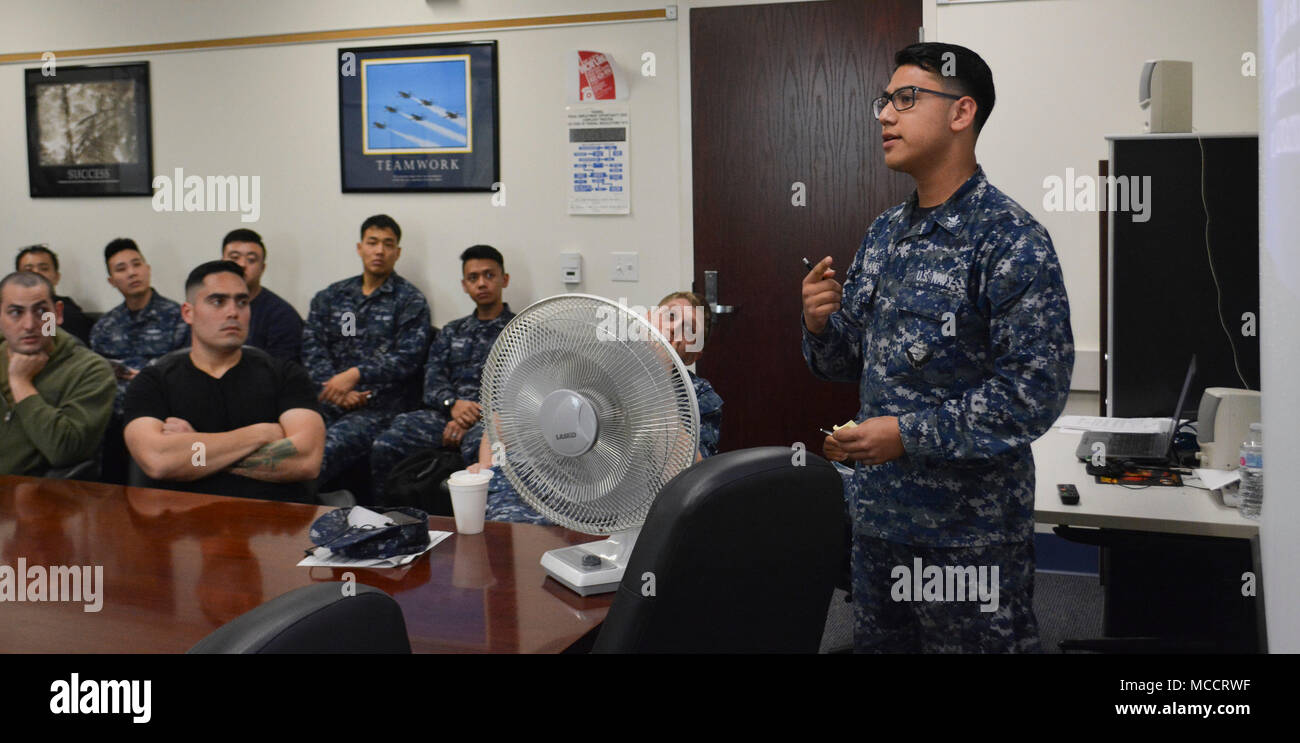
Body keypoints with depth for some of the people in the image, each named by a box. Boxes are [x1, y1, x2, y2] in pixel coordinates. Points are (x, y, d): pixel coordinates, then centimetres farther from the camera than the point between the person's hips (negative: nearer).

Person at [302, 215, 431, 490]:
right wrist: (337, 388, -8)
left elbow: (407, 357, -5)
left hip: (382, 405, -4)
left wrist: (355, 374, -18)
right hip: (329, 399, 4)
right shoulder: (330, 296, 21)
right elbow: (311, 346, 9)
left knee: (327, 449, -35)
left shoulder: (410, 300, 7)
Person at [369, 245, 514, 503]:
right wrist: (452, 404, -10)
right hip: (446, 413, 4)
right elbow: (433, 378, 15)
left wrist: (473, 416, -15)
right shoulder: (452, 332, 29)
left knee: (477, 446, -41)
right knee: (385, 447, -24)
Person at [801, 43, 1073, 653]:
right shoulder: (884, 234, 8)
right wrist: (820, 326, -7)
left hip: (969, 533, -7)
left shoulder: (1013, 241, -15)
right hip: (877, 515, 7)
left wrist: (910, 434, -22)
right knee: (877, 645, 20)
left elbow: (1035, 392, -20)